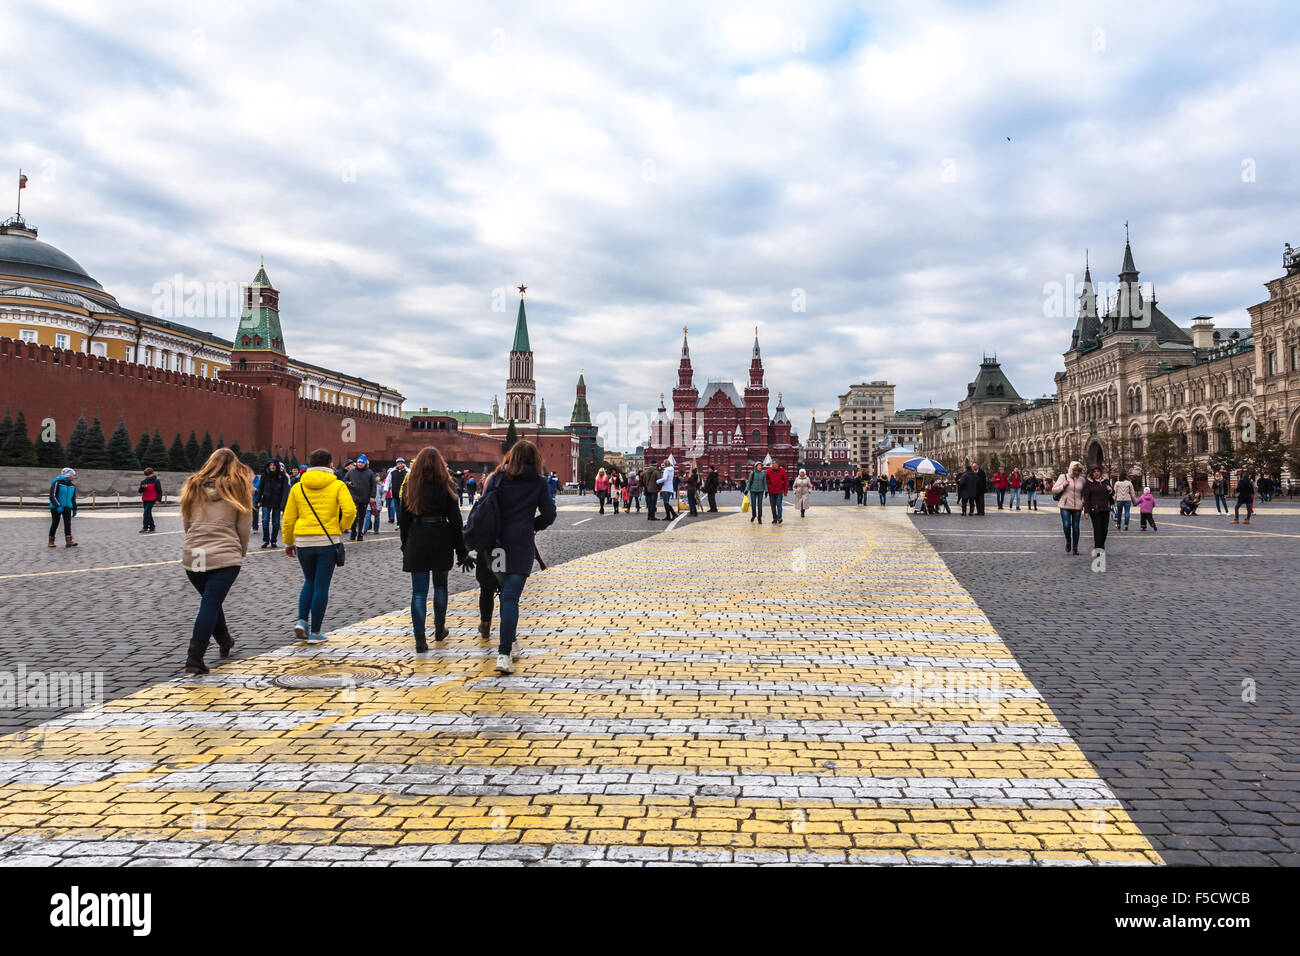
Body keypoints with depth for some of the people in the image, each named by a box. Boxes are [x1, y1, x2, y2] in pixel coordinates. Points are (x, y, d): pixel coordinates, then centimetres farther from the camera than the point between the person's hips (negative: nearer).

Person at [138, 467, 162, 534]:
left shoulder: (156, 481, -3)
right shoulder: (143, 481, 12)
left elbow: (159, 491, -3)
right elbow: (140, 491, 10)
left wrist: (158, 499, -9)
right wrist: (142, 487, -12)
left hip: (152, 500, -6)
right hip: (145, 500, 6)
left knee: (146, 512, -16)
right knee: (148, 513, 10)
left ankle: (145, 528, -16)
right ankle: (152, 527, 19)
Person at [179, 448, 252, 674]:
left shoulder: (193, 488, 9)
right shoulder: (237, 490, 1)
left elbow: (186, 524, 14)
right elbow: (244, 529, 2)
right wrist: (240, 553, 18)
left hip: (193, 557, 4)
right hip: (225, 557, -4)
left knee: (210, 601, 21)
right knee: (211, 604, -3)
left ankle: (225, 642, 40)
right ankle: (194, 658, -9)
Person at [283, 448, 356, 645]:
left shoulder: (298, 487, 6)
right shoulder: (338, 486, -2)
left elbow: (288, 518, 8)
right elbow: (350, 511, -14)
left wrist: (288, 542, 19)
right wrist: (341, 528, 4)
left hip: (303, 541, 3)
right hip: (328, 541, -3)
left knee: (309, 582, 21)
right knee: (322, 586, 4)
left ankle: (302, 621, 5)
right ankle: (315, 632, 6)